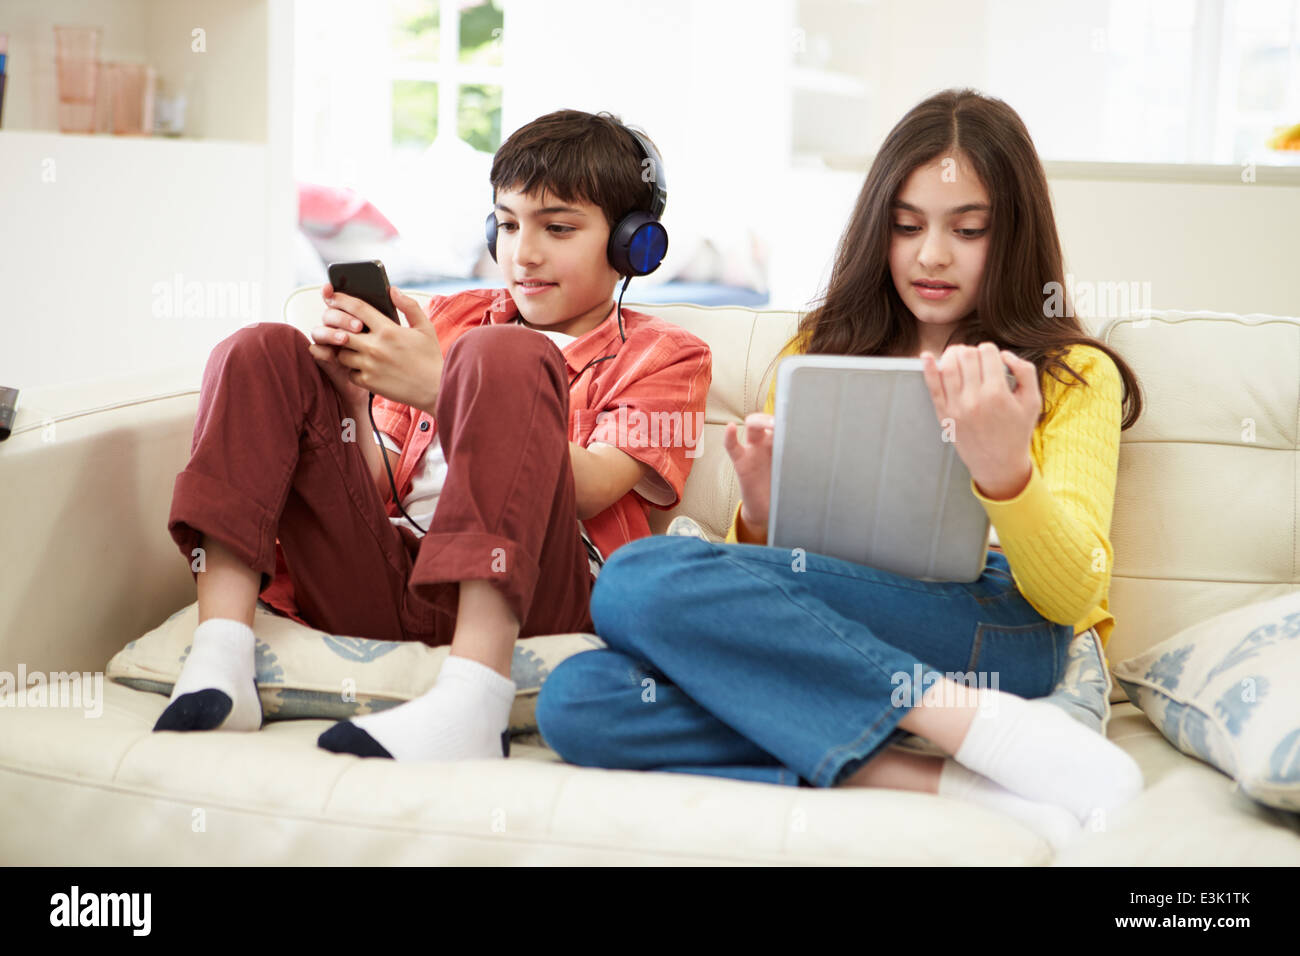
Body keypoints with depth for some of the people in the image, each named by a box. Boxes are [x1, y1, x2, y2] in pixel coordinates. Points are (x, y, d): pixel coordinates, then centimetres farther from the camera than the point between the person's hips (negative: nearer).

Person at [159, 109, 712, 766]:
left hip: (526, 598, -4)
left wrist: (437, 389, -13)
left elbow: (582, 490, -6)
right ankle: (218, 662, -24)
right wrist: (350, 402, 1)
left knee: (502, 355, -26)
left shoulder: (662, 356, 15)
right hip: (379, 583, 5)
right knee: (262, 352, -6)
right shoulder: (451, 318, 28)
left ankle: (470, 700, -43)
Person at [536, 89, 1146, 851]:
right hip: (835, 646, 5)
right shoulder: (817, 354, 24)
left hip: (1001, 634, -4)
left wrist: (1003, 470, -21)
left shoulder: (1074, 376, 13)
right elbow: (766, 567, 19)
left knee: (642, 579, -27)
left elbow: (1072, 595, -2)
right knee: (576, 699, -26)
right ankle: (946, 785, -33)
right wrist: (762, 519, -5)